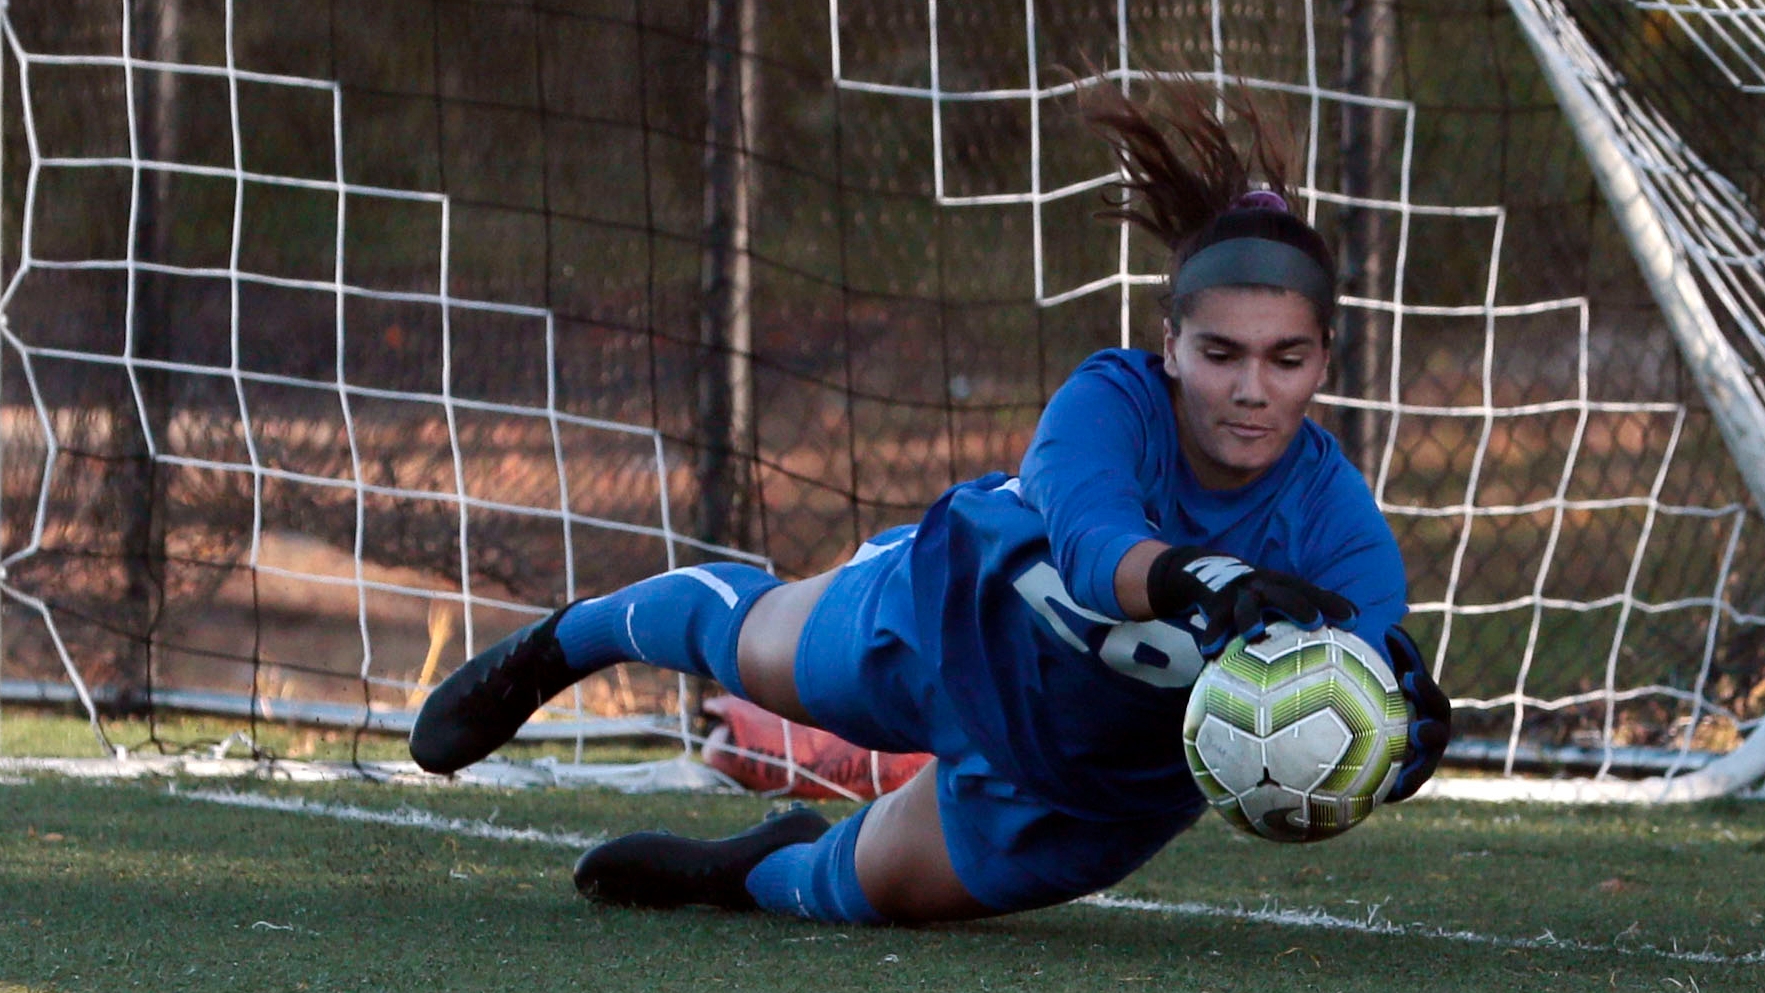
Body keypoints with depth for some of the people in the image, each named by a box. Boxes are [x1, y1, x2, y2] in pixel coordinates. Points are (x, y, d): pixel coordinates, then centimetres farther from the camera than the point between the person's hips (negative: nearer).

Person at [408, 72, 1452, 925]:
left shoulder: (1337, 523, -36)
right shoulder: (1112, 403, -38)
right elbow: (1090, 541, -59)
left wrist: (1398, 729, -68)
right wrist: (1210, 581, -79)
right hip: (964, 614, 0)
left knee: (873, 889, 17)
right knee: (747, 639, 28)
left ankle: (762, 874, 55)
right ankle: (555, 647, 62)